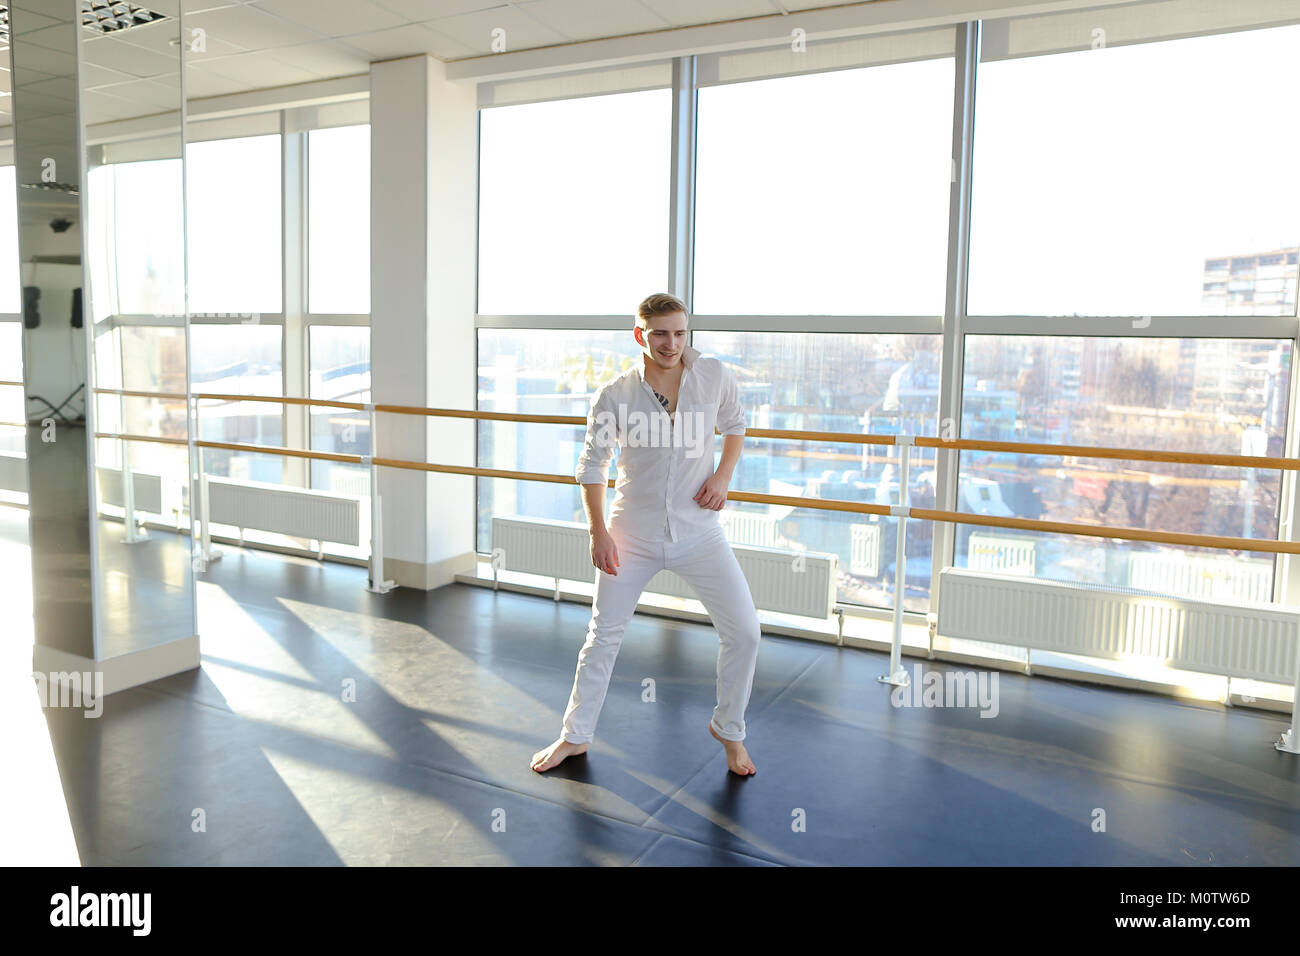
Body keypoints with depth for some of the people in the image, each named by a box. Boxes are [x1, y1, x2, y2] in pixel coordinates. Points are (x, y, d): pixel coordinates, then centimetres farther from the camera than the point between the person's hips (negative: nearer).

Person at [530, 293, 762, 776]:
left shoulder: (714, 376, -6)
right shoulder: (615, 395, -11)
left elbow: (735, 425, 13)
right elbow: (592, 464, -2)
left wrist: (723, 475, -2)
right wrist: (598, 531, -6)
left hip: (698, 531, 1)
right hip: (633, 533, -1)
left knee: (743, 632, -2)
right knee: (604, 635, 10)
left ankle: (729, 729, 23)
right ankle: (575, 735, 30)